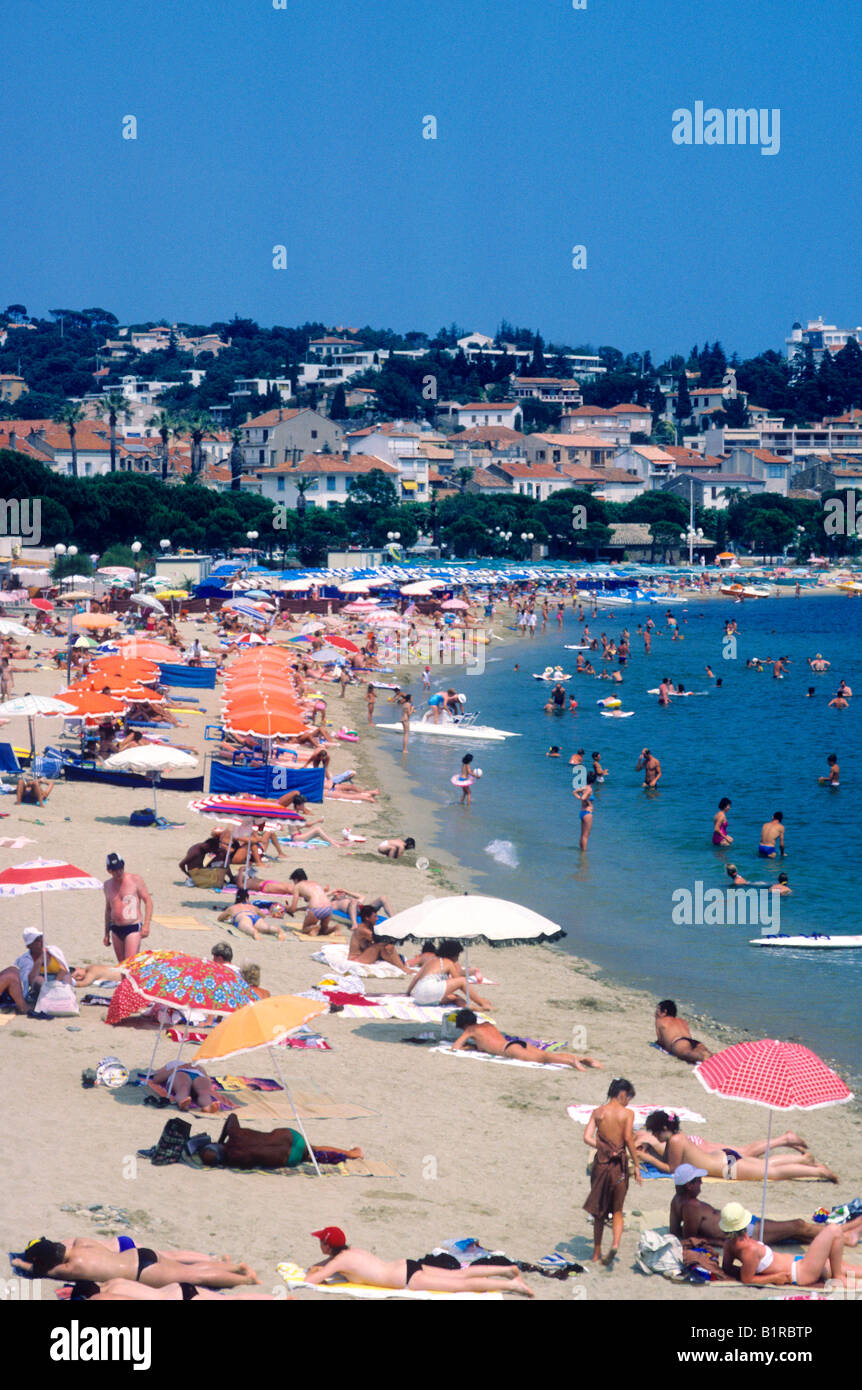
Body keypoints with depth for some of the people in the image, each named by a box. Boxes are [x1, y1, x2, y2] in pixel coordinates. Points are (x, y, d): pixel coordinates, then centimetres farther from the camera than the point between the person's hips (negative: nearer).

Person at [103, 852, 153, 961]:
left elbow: (148, 901, -3)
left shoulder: (135, 880, -3)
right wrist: (107, 933, 20)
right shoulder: (107, 885, 12)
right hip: (116, 930, 6)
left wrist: (146, 924, -14)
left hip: (133, 928, -5)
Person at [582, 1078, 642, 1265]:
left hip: (601, 1163, 2)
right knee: (617, 1210, 11)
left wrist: (604, 1148, 1)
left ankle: (597, 1253, 20)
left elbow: (587, 1137, -7)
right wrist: (637, 1165, -9)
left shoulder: (598, 1112, 1)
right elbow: (628, 1139, -14)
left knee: (598, 1210, 15)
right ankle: (615, 1243, -15)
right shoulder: (627, 1113, -7)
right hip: (619, 1165, -2)